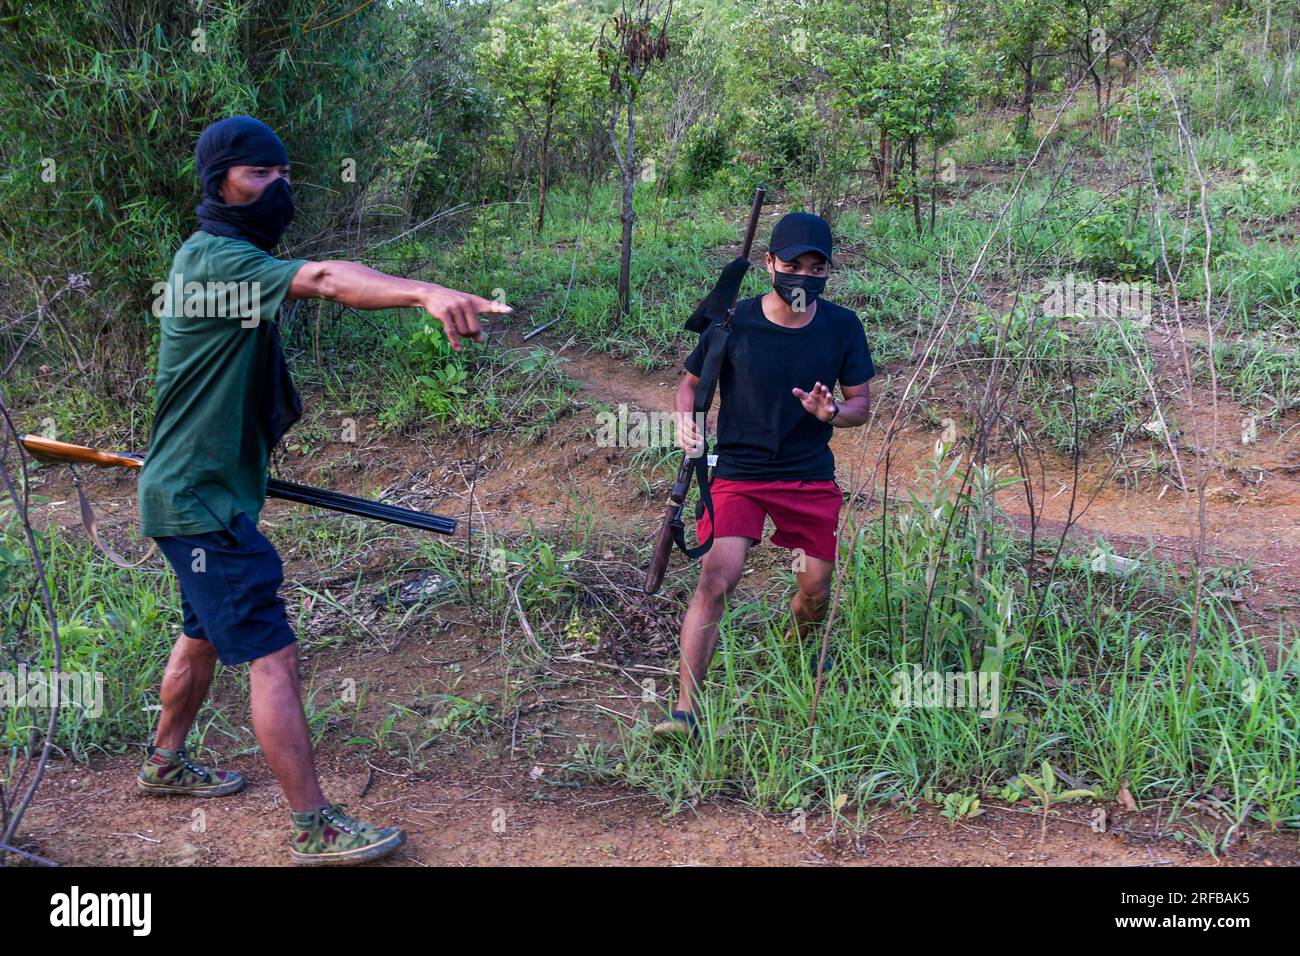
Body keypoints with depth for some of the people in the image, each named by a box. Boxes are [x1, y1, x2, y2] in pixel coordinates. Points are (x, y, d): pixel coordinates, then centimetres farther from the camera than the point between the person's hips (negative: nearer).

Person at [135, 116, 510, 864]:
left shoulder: (229, 259, 11)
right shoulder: (215, 257, -21)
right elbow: (326, 279, -40)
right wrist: (426, 292, -53)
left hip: (211, 490, 11)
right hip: (202, 501, -11)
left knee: (206, 635, 25)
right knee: (273, 656, -9)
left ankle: (166, 764, 44)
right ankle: (314, 828, -3)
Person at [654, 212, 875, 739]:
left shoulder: (842, 327, -3)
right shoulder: (732, 322, -10)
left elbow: (861, 405, 5)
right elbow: (691, 381, 5)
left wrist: (830, 413, -18)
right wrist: (686, 419, -17)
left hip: (812, 478, 3)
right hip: (738, 474, -3)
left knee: (815, 591, 10)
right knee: (715, 579, -18)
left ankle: (797, 646, 47)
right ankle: (685, 709, -14)